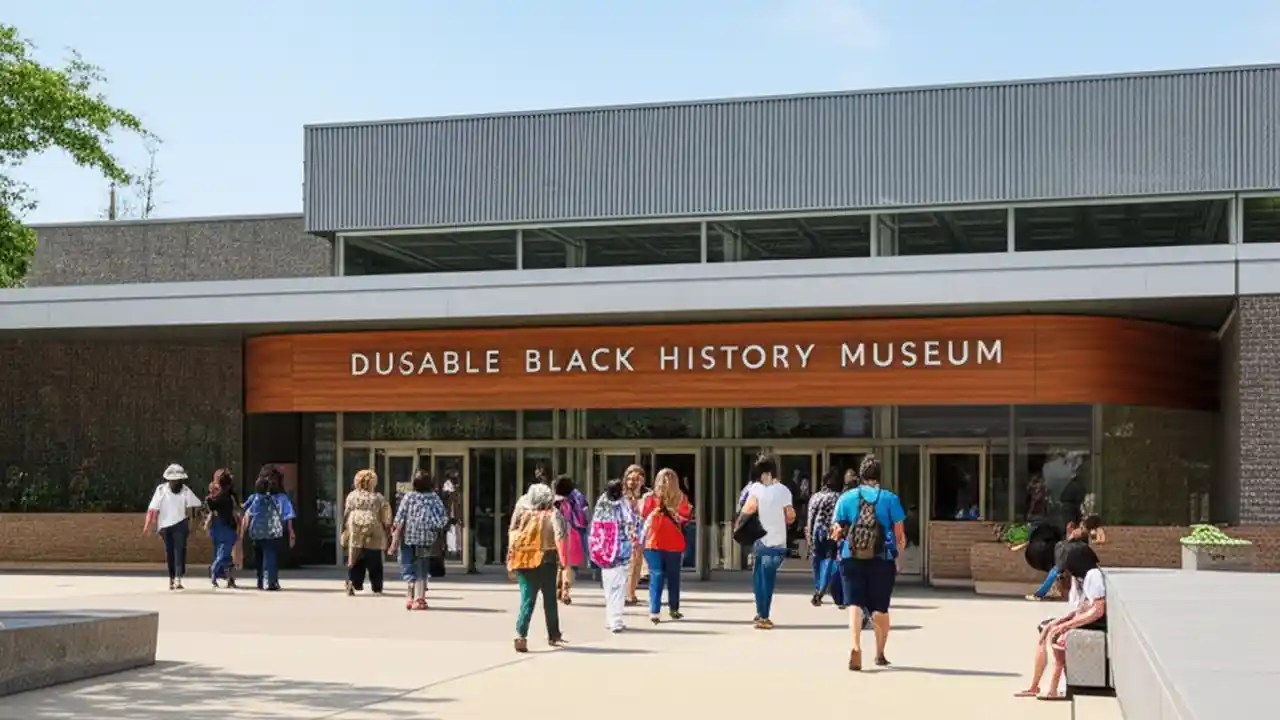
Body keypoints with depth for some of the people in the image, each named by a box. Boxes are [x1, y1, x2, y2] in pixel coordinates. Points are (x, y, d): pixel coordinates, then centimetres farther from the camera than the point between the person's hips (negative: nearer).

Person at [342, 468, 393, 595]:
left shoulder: (352, 495, 4)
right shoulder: (378, 497, 0)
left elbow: (347, 514, 5)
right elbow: (385, 516, -1)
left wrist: (345, 531, 10)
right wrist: (387, 526, 13)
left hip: (355, 534, 1)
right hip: (373, 533, -1)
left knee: (355, 560, 8)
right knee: (374, 562, 8)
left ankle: (352, 582, -10)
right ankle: (377, 587, 10)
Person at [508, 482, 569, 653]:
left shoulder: (522, 514, 5)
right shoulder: (552, 515, -4)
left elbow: (512, 537, 6)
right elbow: (560, 538, -14)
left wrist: (511, 561, 12)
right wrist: (564, 561, -14)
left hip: (523, 561, 2)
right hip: (546, 560, -2)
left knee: (527, 598, 2)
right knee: (549, 598, 15)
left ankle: (521, 635, -16)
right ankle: (553, 634, 25)